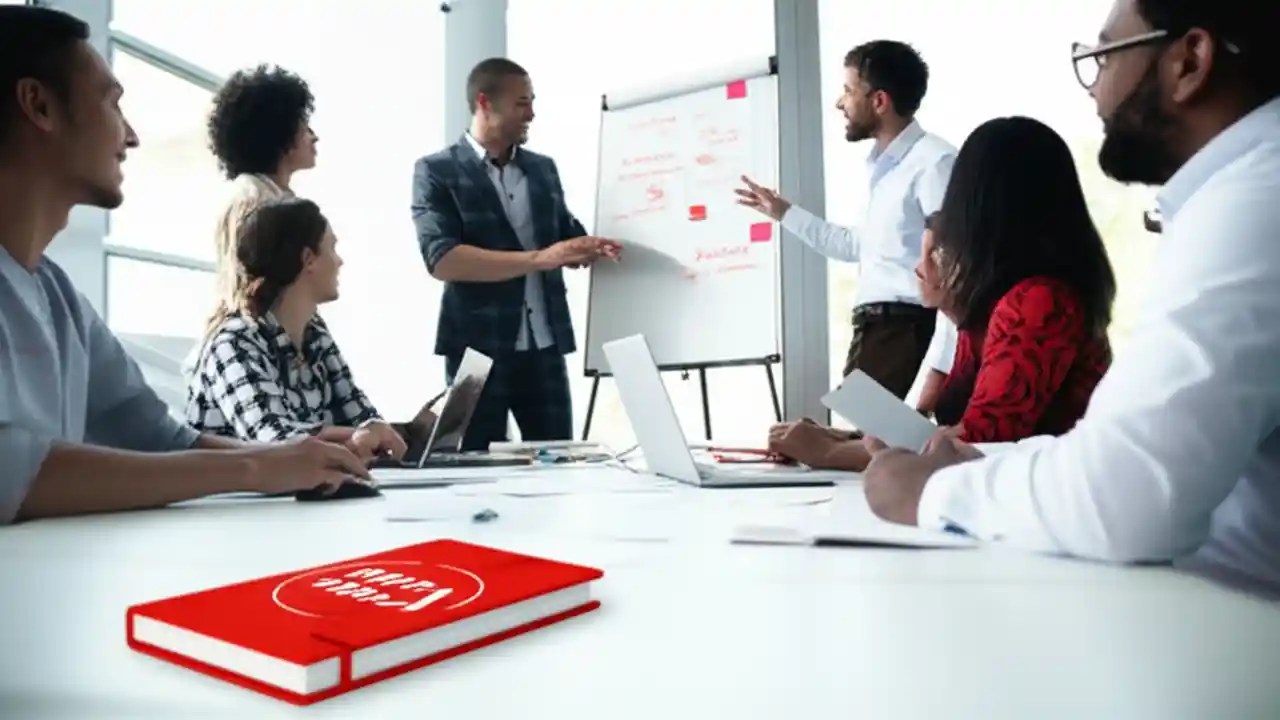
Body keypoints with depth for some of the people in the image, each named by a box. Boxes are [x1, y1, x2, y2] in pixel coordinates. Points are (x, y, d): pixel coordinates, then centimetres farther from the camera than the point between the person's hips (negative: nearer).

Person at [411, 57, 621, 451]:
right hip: (479, 348, -4)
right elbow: (442, 260, -16)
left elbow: (565, 237, 21)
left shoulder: (543, 168, 14)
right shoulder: (436, 171, -3)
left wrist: (588, 248, -4)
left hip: (545, 347, 5)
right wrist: (538, 259, -21)